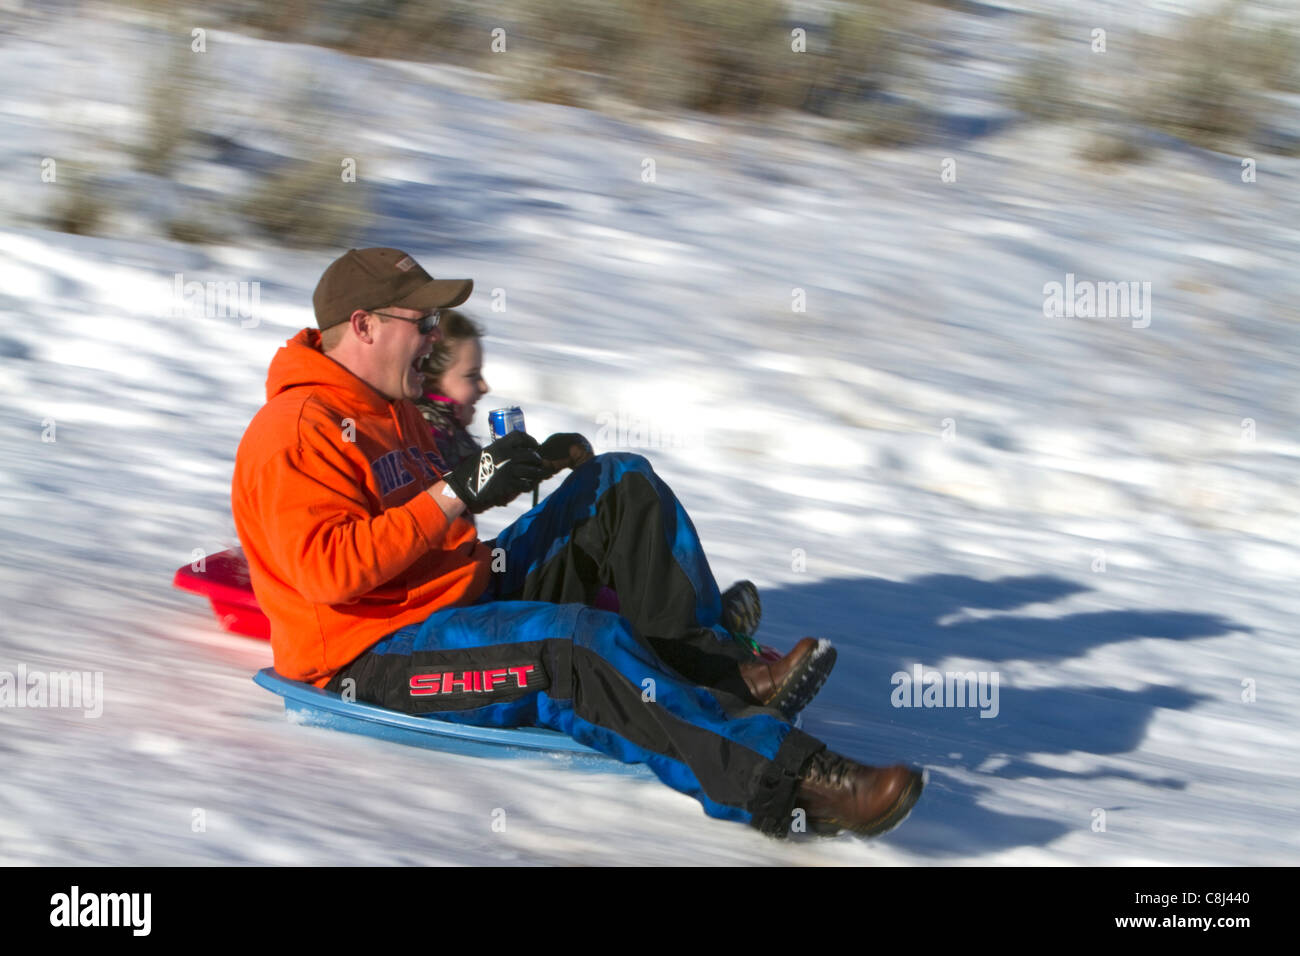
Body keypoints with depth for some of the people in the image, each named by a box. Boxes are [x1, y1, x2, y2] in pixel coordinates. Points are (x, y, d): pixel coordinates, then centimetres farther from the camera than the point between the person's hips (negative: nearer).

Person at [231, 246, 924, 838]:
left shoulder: (389, 406, 17)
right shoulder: (296, 431, -16)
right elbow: (330, 570, -27)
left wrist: (499, 474, 6)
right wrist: (457, 492, -23)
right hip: (375, 661, -11)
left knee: (620, 485, 5)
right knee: (576, 641, -37)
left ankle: (712, 670, -10)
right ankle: (779, 782, -44)